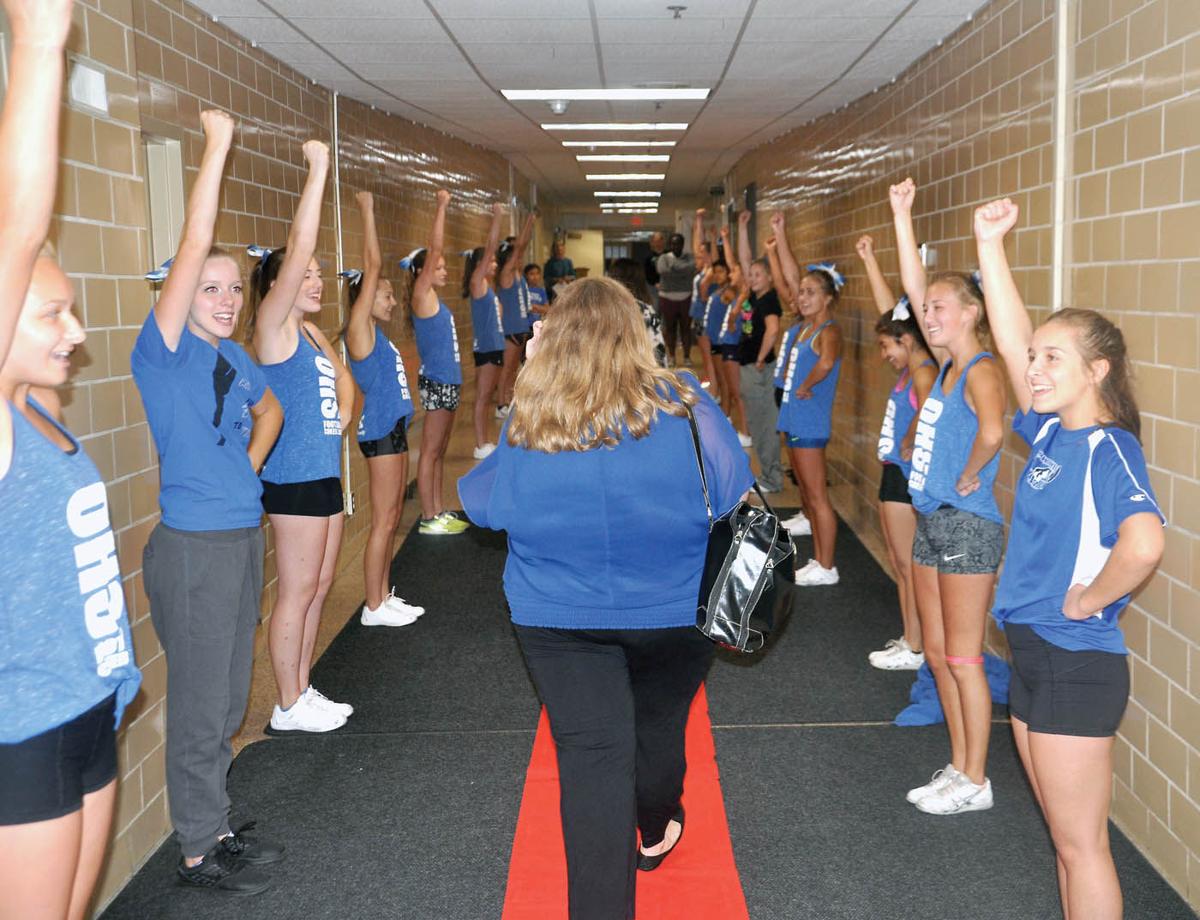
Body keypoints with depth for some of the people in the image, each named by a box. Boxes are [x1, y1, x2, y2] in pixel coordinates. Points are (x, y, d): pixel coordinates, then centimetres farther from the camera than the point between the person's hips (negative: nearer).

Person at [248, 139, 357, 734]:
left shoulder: (311, 332, 13)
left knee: (319, 586, 14)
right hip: (294, 477, -9)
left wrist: (341, 420, 12)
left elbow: (342, 380, 30)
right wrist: (317, 171, -20)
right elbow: (297, 251, -22)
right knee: (297, 591, -1)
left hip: (325, 473, 9)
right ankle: (289, 707, 11)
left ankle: (303, 690, 26)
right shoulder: (273, 326, -11)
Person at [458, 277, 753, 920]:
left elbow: (483, 504, 2)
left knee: (590, 754, 4)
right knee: (658, 727, 23)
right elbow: (735, 495, -6)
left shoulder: (526, 421, -10)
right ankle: (655, 833, 50)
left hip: (558, 616, -1)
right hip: (673, 609, 1)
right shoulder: (681, 402, -11)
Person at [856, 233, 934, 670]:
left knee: (909, 566, -1)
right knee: (901, 565, 16)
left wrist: (909, 444, -22)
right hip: (895, 471, 10)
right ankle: (910, 641, 25)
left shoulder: (924, 373, -16)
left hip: (908, 475, -10)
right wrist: (869, 260, 14)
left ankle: (914, 650, 8)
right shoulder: (911, 369, 10)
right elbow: (889, 308, 14)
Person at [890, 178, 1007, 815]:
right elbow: (913, 287, 10)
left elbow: (991, 431, -36)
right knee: (937, 654, 15)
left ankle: (975, 784, 13)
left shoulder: (981, 371, -16)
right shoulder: (946, 362, 9)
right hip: (931, 521, 9)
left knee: (963, 659, 0)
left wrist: (969, 477, -20)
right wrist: (902, 215, 8)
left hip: (966, 526, -9)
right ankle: (958, 768, 27)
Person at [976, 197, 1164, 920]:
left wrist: (1088, 601, -22)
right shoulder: (1051, 433, 4)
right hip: (1034, 654, 8)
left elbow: (1144, 543, -38)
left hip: (1076, 666, -8)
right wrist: (991, 244, 3)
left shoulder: (1109, 450, -19)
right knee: (1065, 835, 20)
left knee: (1082, 844, 5)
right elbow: (1012, 342, 7)